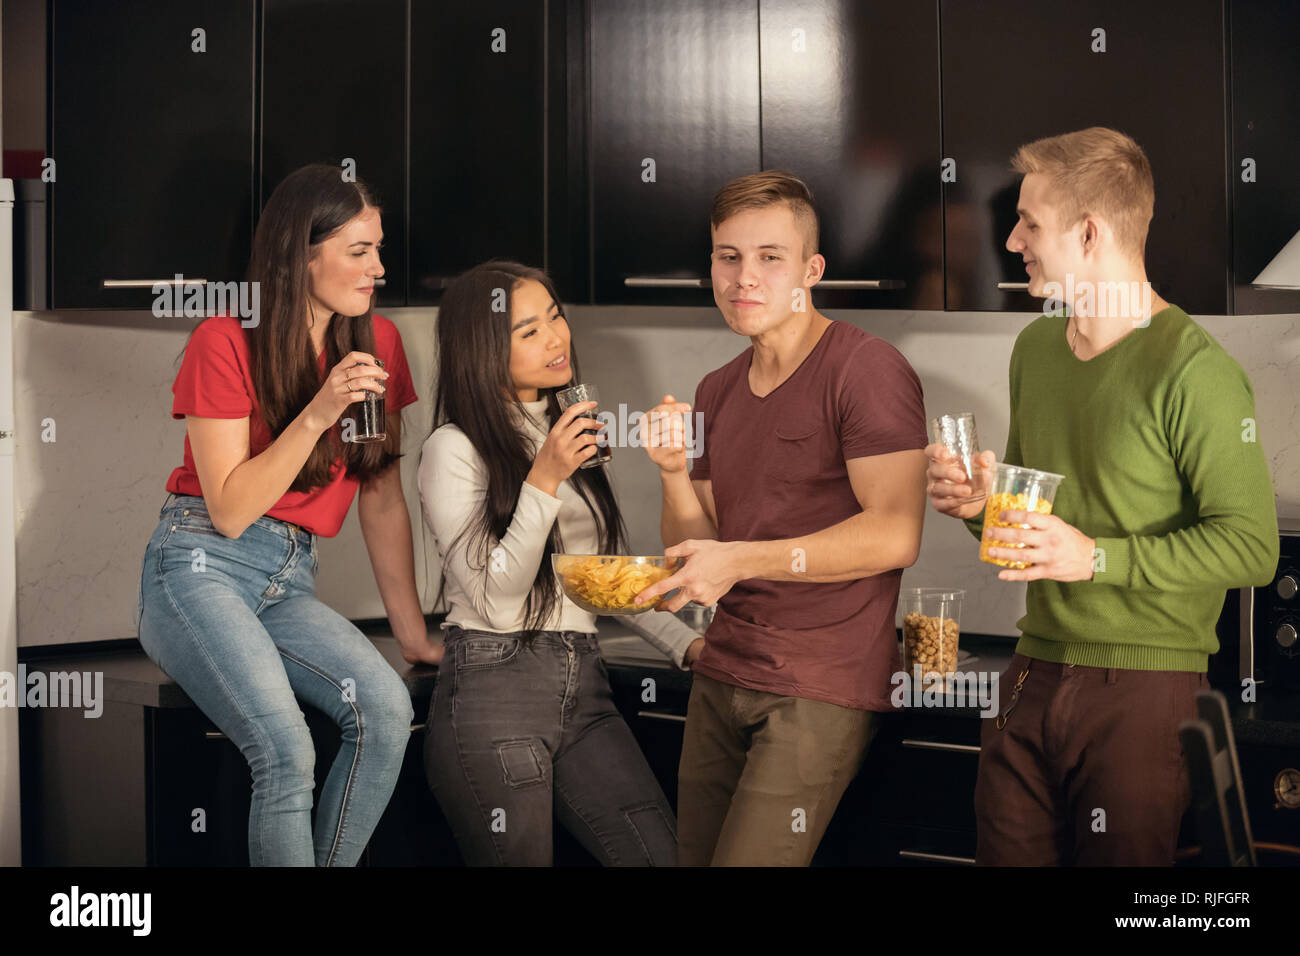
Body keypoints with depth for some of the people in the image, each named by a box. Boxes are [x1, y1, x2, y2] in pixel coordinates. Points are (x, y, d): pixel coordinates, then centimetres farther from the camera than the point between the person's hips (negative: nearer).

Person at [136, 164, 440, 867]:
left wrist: (414, 634, 9)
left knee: (386, 709, -25)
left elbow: (383, 502, 12)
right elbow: (229, 510, -10)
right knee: (287, 750, -29)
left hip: (289, 584, 5)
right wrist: (317, 414, -19)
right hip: (199, 566, -5)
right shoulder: (224, 343, -7)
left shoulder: (375, 343, 8)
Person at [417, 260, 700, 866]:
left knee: (665, 851, -7)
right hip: (493, 688, -6)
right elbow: (495, 601, -12)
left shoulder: (569, 432, 16)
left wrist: (686, 643, 10)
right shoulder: (454, 450, -6)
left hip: (583, 687, 6)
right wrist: (544, 481, -19)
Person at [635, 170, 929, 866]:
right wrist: (674, 473, -5)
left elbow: (895, 536, -19)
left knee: (748, 862, -12)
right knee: (691, 856, 9)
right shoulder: (716, 393, 13)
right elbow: (694, 553, 15)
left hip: (824, 689, -7)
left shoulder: (865, 368, -10)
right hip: (722, 673, 7)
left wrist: (742, 559, -22)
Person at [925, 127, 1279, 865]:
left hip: (1146, 688, -7)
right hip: (1032, 678, 7)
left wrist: (1097, 557, -21)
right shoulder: (1036, 347, 12)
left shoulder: (1193, 369, -13)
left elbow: (1252, 548, -16)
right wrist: (980, 500, 3)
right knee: (1007, 857, 8)